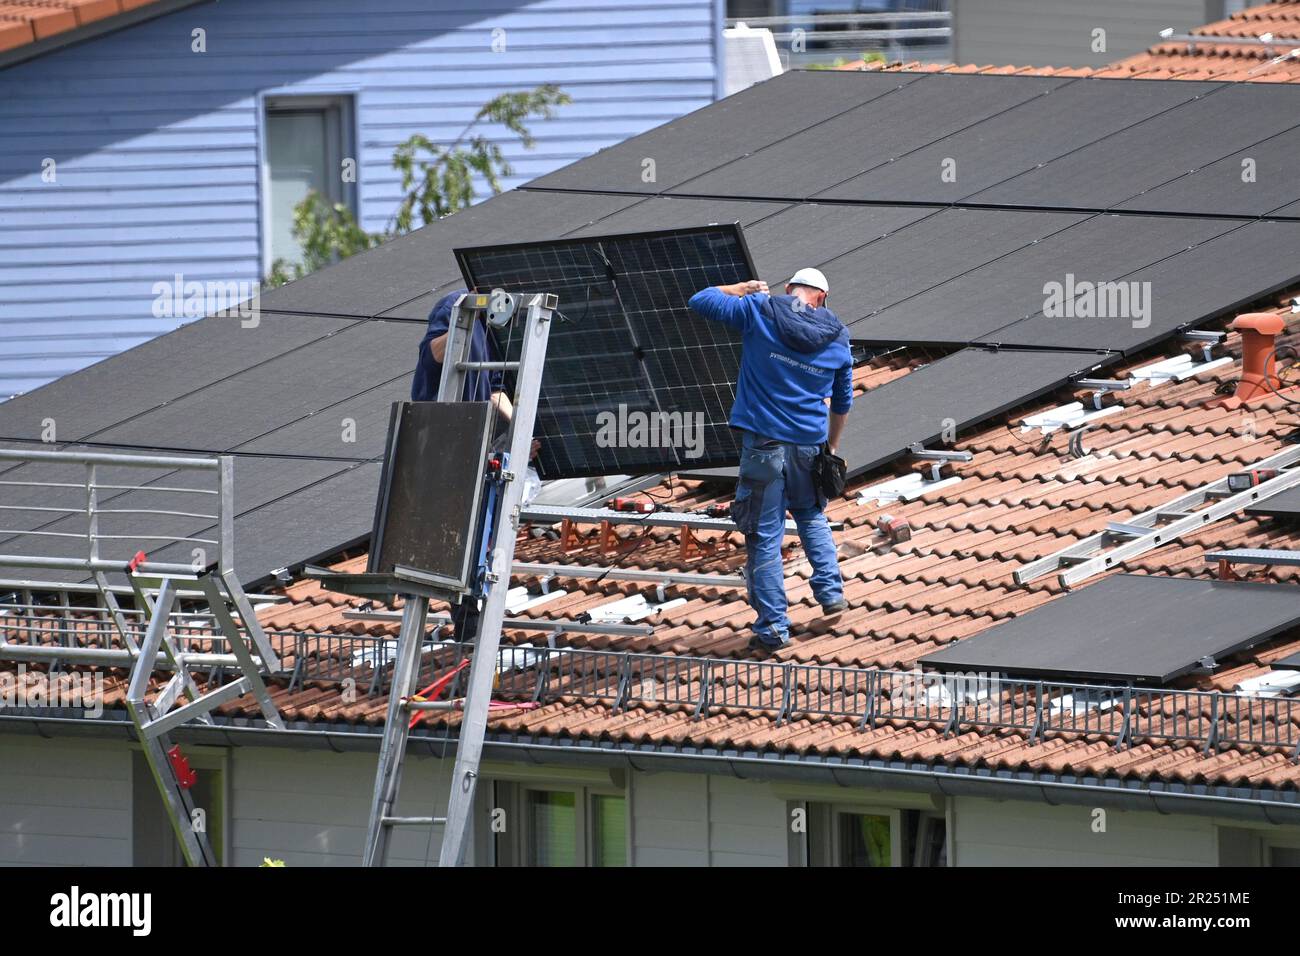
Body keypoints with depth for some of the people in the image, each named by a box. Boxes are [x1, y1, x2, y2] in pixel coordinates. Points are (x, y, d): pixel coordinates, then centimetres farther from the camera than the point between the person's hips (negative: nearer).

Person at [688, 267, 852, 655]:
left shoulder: (759, 311, -6)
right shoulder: (837, 339, 5)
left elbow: (700, 300, 0)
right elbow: (842, 403, 17)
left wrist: (743, 289, 16)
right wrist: (831, 448, 31)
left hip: (764, 444, -3)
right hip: (809, 445, 3)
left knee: (764, 536, 1)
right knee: (812, 516, 30)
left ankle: (772, 626, 0)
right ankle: (830, 590, 24)